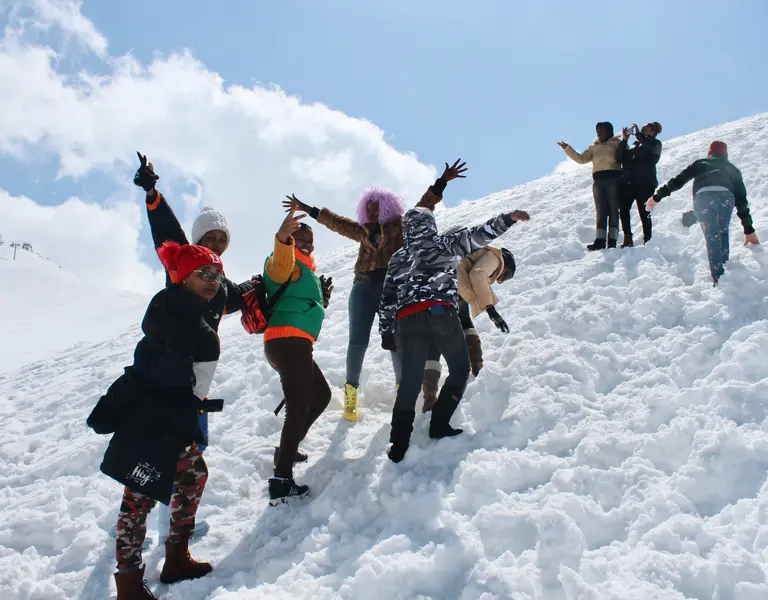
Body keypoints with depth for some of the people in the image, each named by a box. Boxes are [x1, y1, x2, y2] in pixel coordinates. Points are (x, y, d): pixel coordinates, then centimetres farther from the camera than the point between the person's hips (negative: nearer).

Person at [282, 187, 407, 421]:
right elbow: (337, 222, 28)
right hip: (364, 287, 3)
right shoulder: (364, 231, 23)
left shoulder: (400, 226, 11)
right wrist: (307, 209, 30)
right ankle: (351, 391, 5)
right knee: (358, 342, -2)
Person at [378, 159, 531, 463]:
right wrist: (506, 219, -3)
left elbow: (387, 300, 19)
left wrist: (387, 335, 23)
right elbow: (473, 237, -3)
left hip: (406, 320, 4)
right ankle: (439, 426, 5)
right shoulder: (442, 244, 13)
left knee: (410, 380, 7)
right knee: (460, 368, 14)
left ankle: (398, 446, 0)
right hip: (440, 312, -4)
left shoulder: (397, 259, 24)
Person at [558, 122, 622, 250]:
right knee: (601, 212, -1)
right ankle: (599, 241, -8)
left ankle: (612, 240, -7)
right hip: (598, 181, 4)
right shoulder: (594, 147, 23)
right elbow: (581, 159, 16)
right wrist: (567, 149, 11)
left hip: (613, 179, -4)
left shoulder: (617, 144, 9)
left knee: (613, 210, -5)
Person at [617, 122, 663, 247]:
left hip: (645, 183, -5)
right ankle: (627, 239, -9)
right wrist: (624, 140, 7)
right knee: (623, 208, -11)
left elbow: (649, 146, -16)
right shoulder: (635, 146, 26)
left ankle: (647, 241, -4)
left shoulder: (655, 144, 10)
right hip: (628, 183, 5)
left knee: (644, 213, -7)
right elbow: (621, 158, 13)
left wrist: (638, 133, -8)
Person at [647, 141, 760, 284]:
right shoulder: (733, 169, 36)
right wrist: (749, 229, 31)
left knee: (712, 237, 7)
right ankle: (724, 269, 8)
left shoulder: (700, 163, 35)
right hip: (724, 197, 0)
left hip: (701, 198, 0)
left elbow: (677, 181, 24)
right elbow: (741, 199, 31)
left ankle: (718, 279, -1)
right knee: (723, 233, 20)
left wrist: (657, 197, 25)